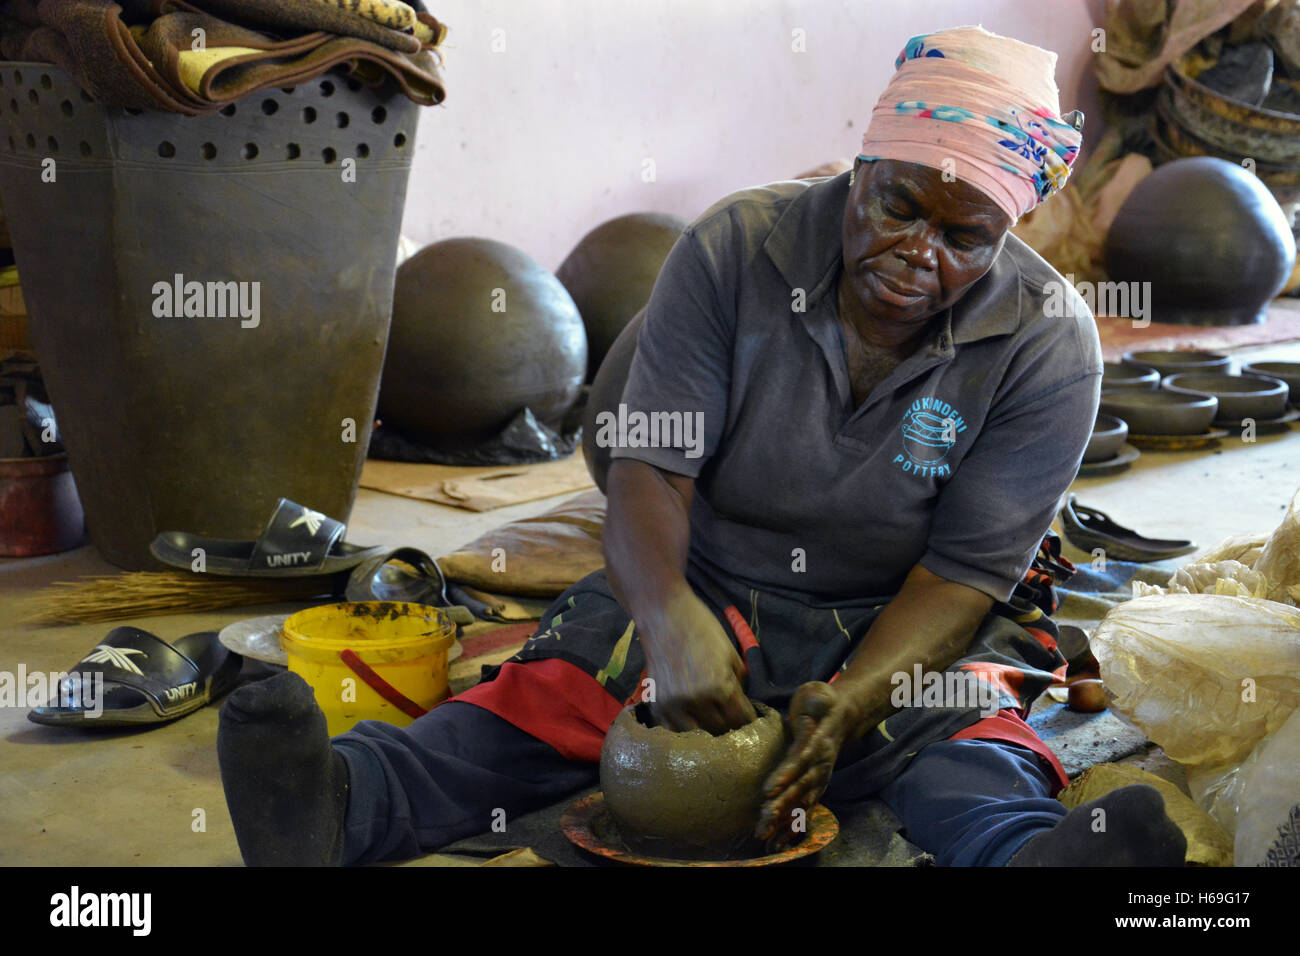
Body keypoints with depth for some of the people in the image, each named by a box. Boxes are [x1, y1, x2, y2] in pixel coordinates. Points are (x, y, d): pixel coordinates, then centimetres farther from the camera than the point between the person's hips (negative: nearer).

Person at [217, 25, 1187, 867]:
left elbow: (962, 573, -12)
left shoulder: (1049, 342, -12)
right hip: (705, 588, 1)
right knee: (551, 694, -24)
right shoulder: (734, 248, -11)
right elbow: (651, 465, -16)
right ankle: (339, 805, -45)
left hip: (904, 628, 0)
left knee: (969, 738, -32)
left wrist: (851, 701, -30)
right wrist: (668, 616, -36)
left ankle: (1033, 858, -61)